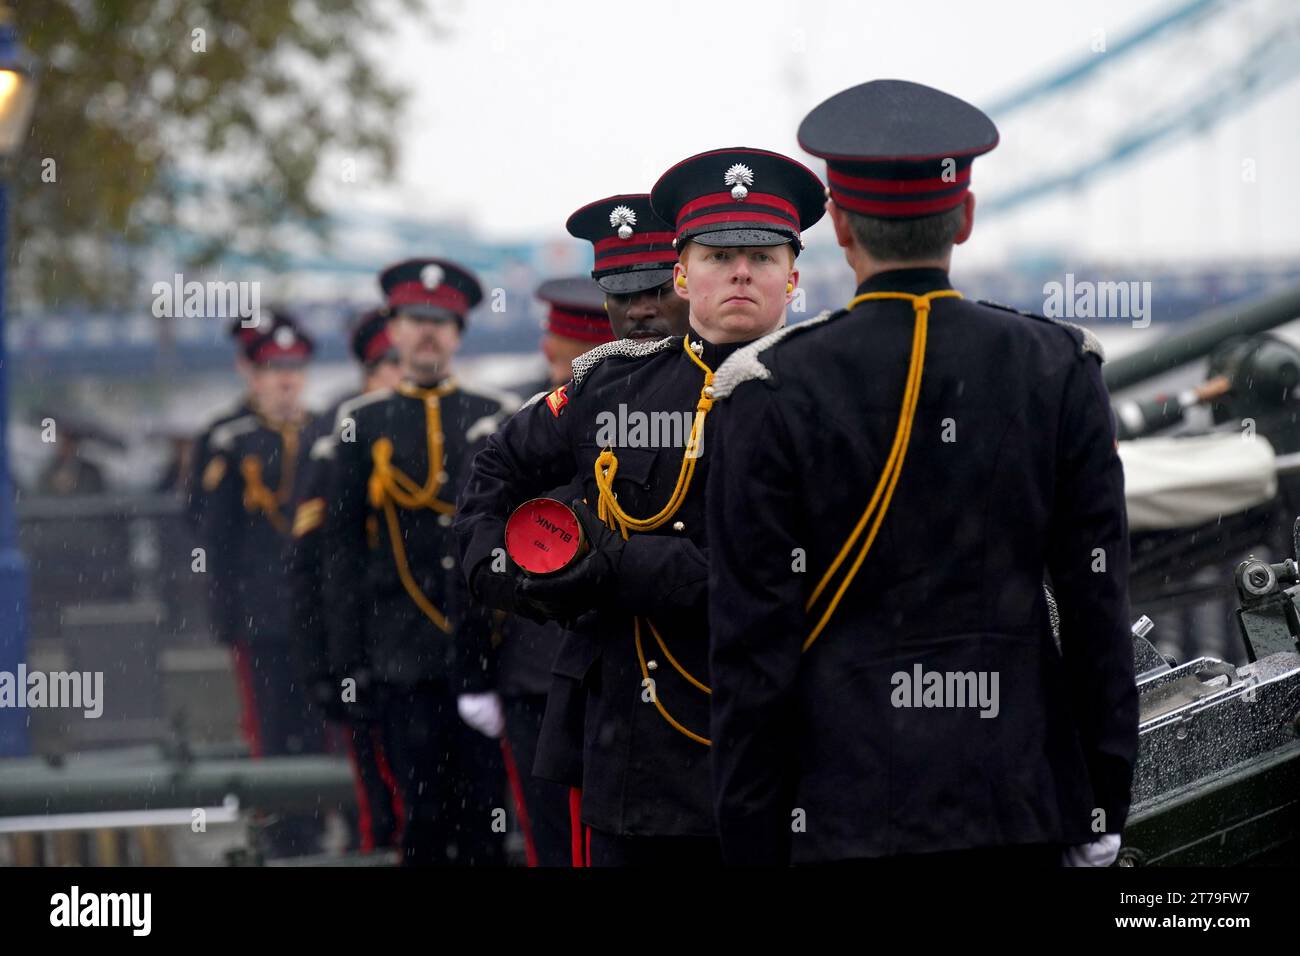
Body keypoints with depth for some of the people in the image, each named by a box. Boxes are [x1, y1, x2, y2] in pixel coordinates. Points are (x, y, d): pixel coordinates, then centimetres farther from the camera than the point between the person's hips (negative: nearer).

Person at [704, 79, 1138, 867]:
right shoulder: (1058, 372, 1)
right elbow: (1100, 602, 3)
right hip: (1019, 799, 3)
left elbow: (754, 643, -6)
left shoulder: (774, 395, -6)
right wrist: (1104, 805, 10)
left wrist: (752, 839, 0)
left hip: (848, 807, -2)